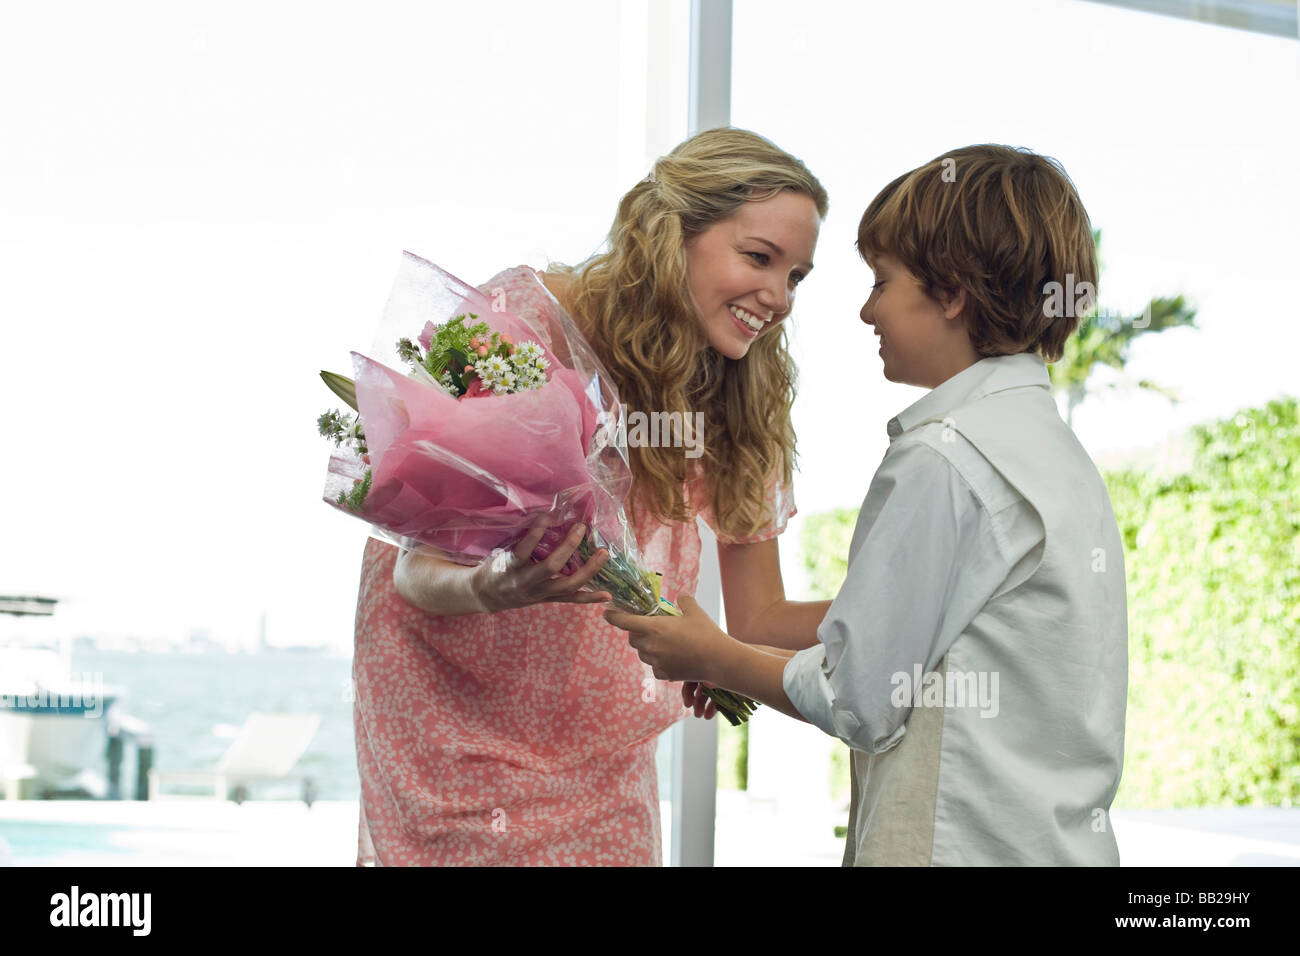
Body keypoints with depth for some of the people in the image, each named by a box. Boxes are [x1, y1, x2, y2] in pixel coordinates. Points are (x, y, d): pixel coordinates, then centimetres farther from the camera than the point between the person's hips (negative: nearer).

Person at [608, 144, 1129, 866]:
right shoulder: (1058, 448, 11)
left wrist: (713, 661, 3)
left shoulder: (942, 458, -16)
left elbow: (856, 701, -13)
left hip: (967, 846, -9)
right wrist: (748, 663, 17)